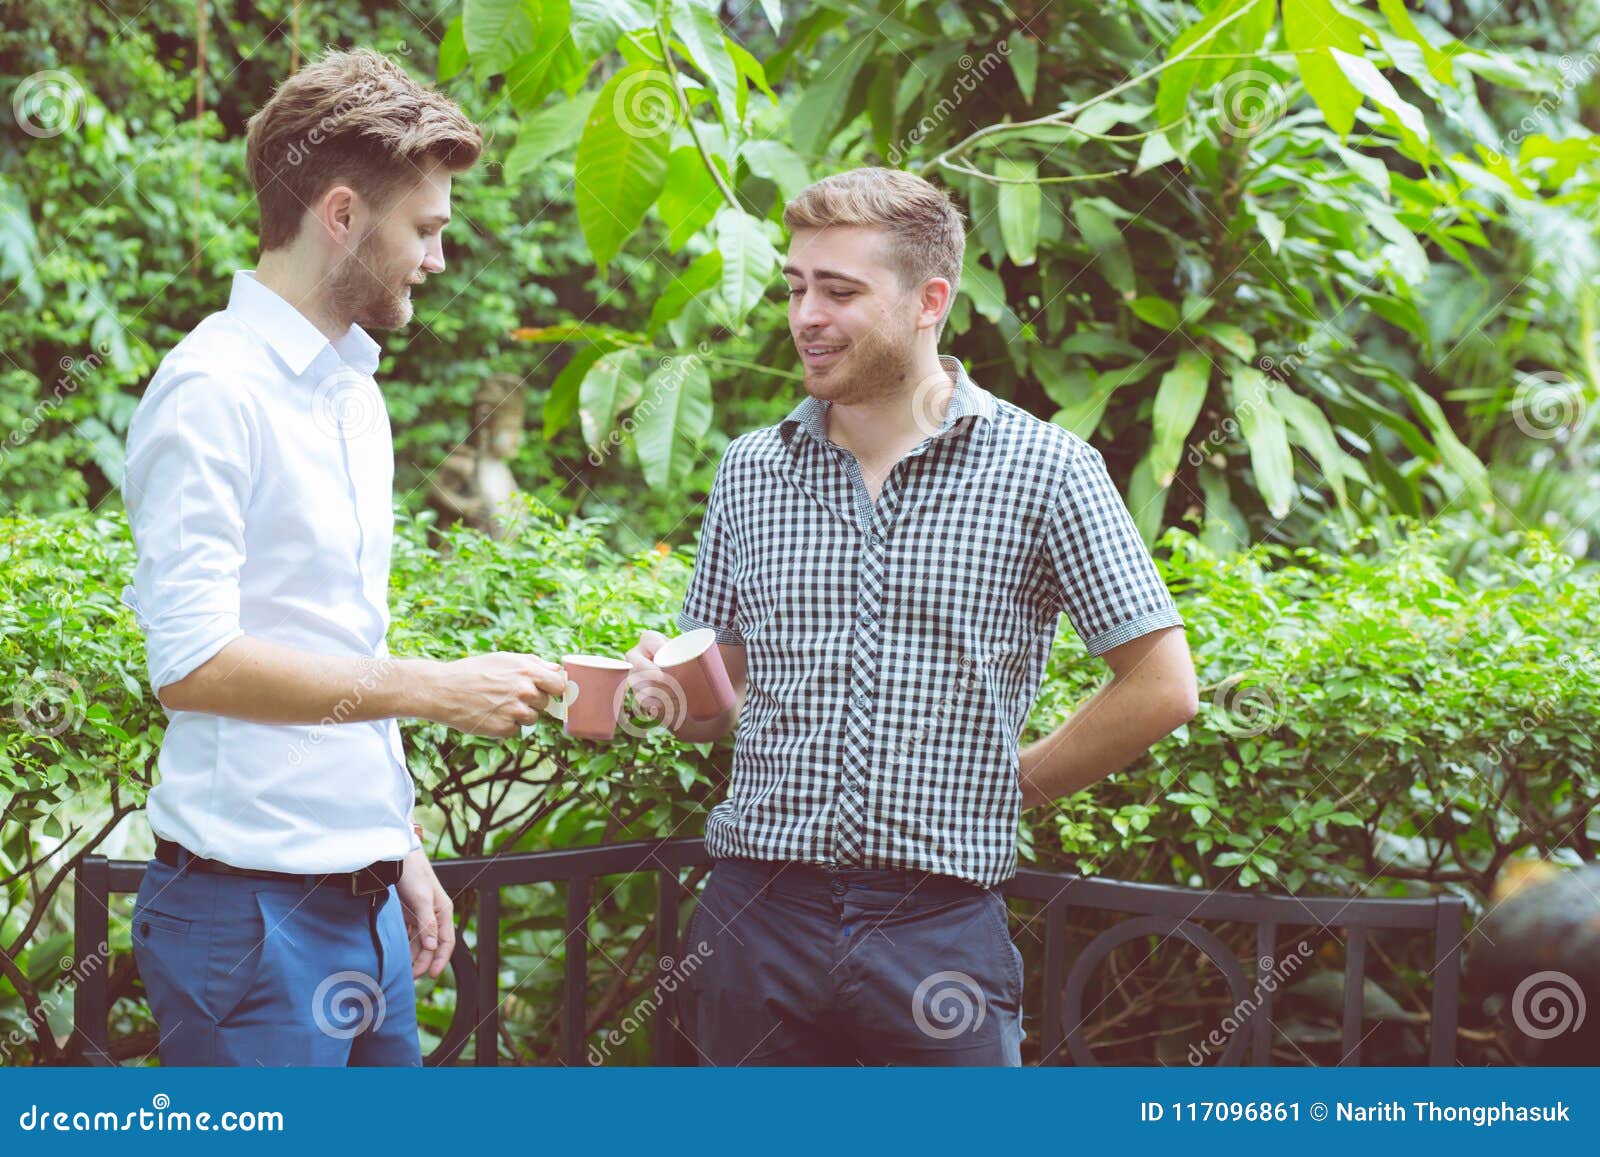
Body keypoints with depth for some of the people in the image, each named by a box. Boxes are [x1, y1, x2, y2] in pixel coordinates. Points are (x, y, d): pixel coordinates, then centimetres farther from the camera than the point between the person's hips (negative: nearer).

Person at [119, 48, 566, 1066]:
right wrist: (439, 689, -16)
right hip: (251, 907, -8)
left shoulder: (356, 395, 16)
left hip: (365, 904, 8)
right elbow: (193, 663, -19)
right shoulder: (214, 391, -12)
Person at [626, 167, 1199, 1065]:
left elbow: (1162, 689, -2)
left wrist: (1013, 785, -1)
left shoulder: (1042, 469, -2)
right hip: (758, 916, 3)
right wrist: (673, 690, -4)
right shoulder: (750, 471, 9)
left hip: (941, 925, -3)